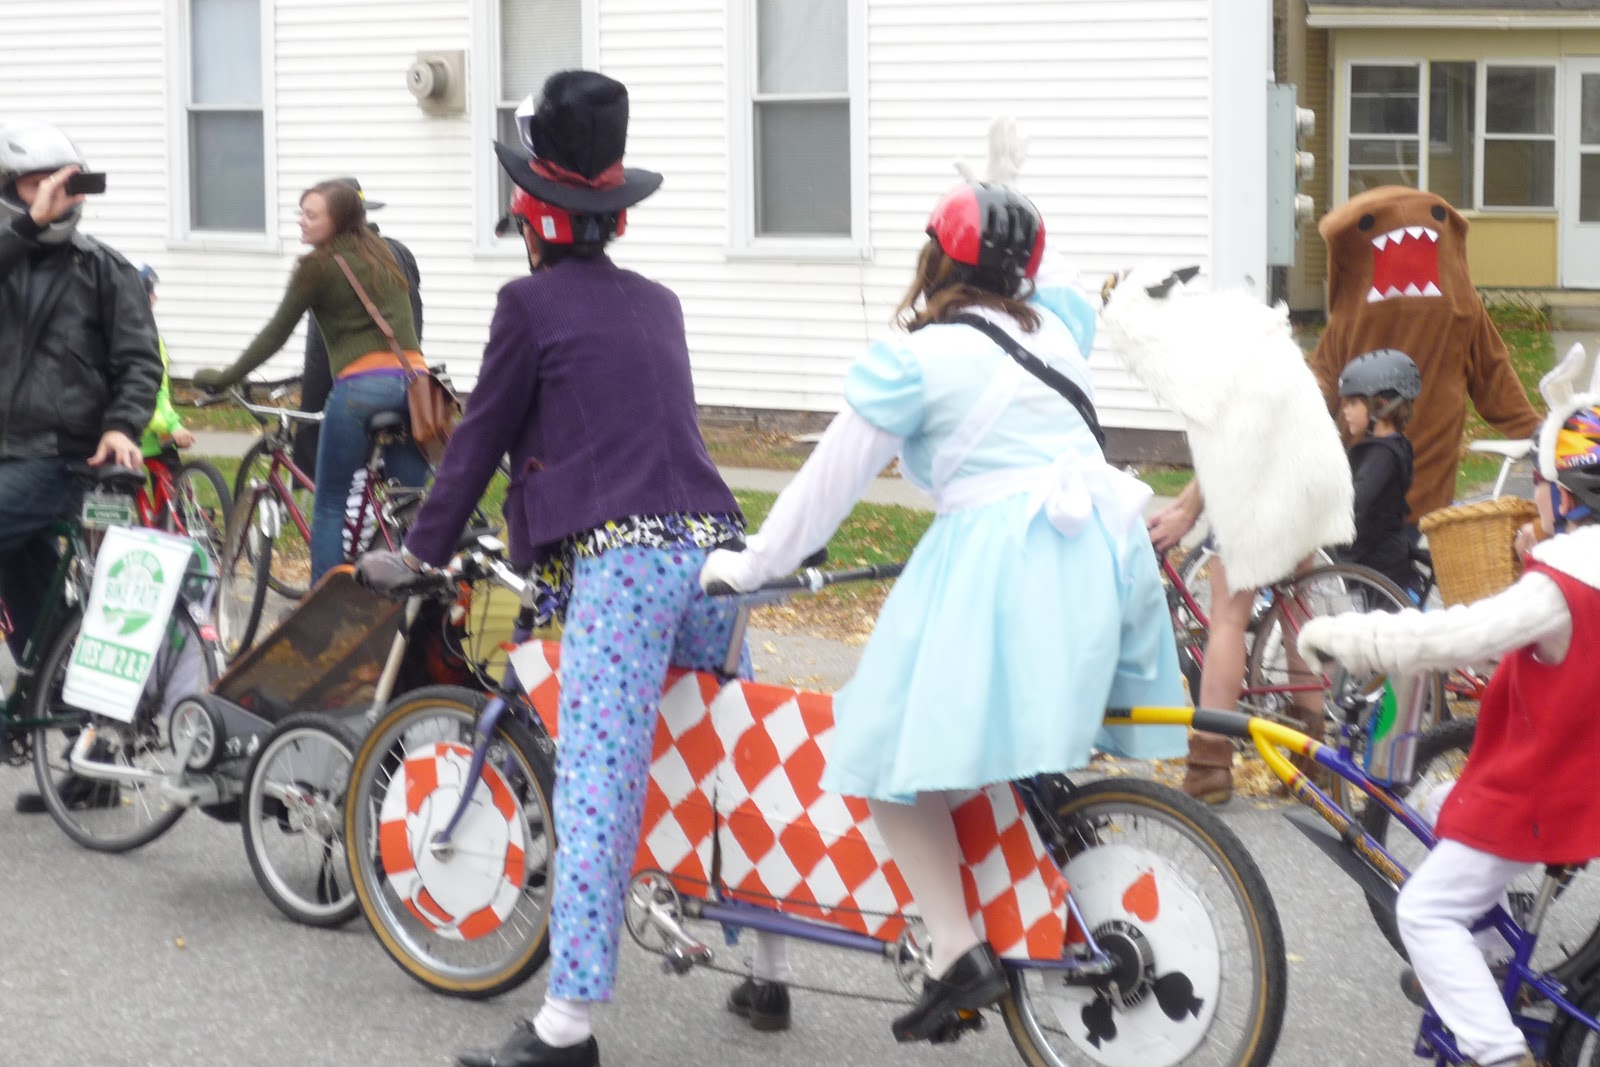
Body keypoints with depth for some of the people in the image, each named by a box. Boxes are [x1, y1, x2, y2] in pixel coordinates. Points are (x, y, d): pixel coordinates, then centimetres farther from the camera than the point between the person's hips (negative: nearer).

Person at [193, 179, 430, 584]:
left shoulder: (318, 266, -1)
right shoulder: (383, 257, 18)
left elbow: (276, 333, 2)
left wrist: (225, 378, 11)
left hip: (361, 386, -6)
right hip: (414, 379, 6)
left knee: (329, 506, 5)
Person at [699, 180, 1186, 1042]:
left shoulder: (914, 359, -1)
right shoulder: (1053, 326, 15)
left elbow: (832, 478, 2)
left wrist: (753, 563, 12)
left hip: (1002, 554, -8)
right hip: (1105, 543, 8)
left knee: (893, 760, -4)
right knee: (1048, 756, 21)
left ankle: (960, 956, -14)